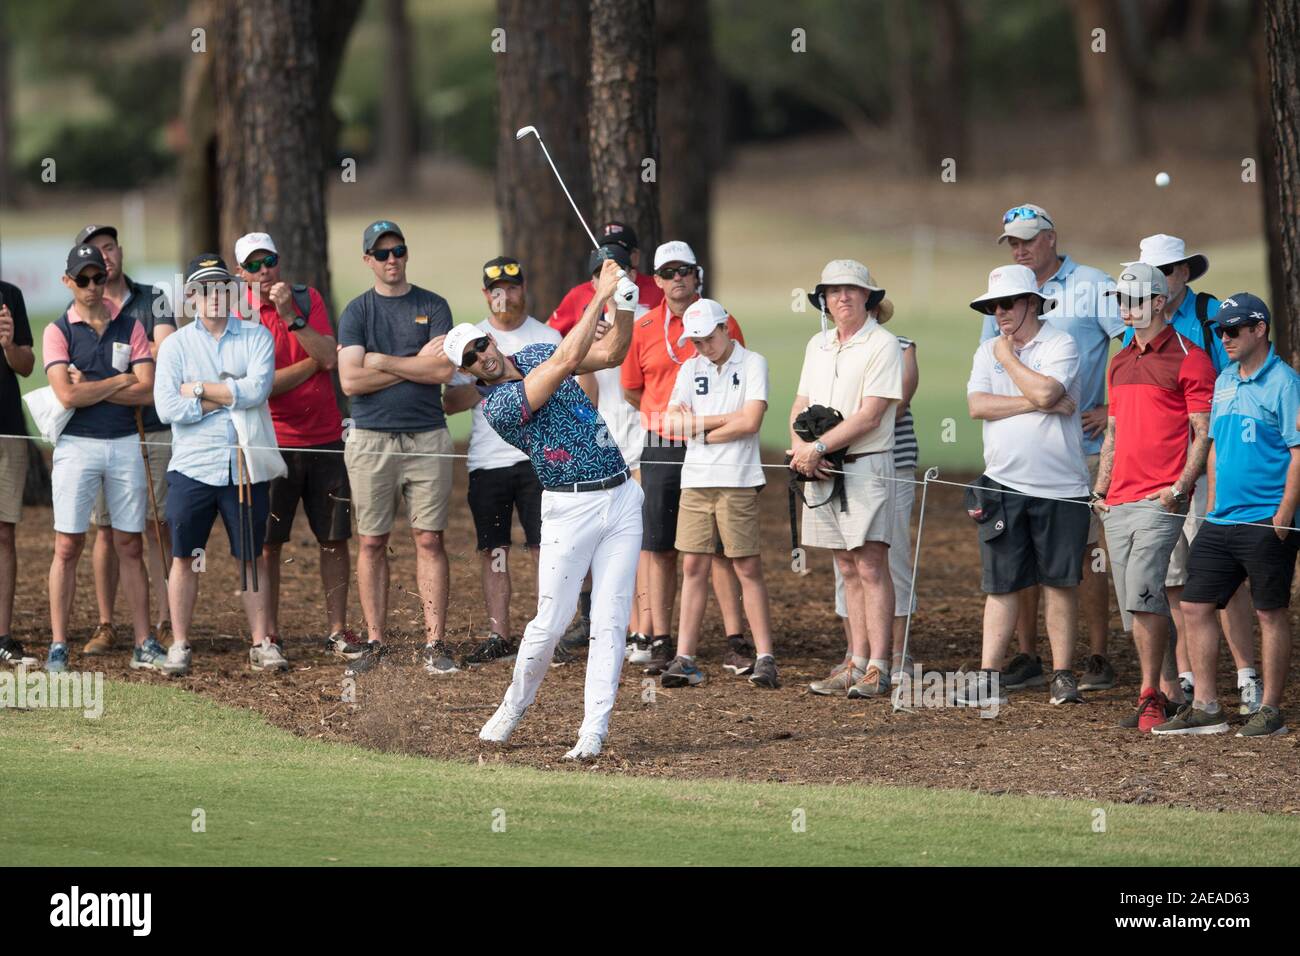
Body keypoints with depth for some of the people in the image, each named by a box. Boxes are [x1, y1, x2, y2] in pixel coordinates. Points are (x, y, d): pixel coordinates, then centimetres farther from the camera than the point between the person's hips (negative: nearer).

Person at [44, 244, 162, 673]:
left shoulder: (129, 328, 8)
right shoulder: (58, 331, 1)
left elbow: (146, 391, -3)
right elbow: (67, 395, -13)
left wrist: (90, 388, -8)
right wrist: (119, 381, -6)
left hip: (125, 444, 2)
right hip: (77, 445, -2)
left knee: (131, 546, 5)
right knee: (68, 546, -3)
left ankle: (144, 644, 6)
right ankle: (58, 646, 0)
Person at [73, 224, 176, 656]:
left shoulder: (153, 299, 7)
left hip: (154, 427, -1)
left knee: (157, 527, -1)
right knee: (106, 529, 1)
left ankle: (166, 624, 1)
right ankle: (105, 627, 6)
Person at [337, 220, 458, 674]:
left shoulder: (433, 307, 7)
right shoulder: (356, 312, 6)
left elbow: (444, 370, -7)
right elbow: (351, 380, -6)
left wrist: (382, 361, -6)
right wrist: (414, 365, -6)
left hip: (427, 437, 0)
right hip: (371, 439, 0)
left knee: (429, 540, -2)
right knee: (372, 543, 2)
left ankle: (434, 644, -2)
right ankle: (374, 643, 7)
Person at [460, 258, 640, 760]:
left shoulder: (535, 354, 10)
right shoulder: (495, 407, -14)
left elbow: (611, 353, 10)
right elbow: (565, 361, -22)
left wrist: (624, 304, -8)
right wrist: (601, 296, -21)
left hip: (621, 497, 5)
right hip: (570, 507, -5)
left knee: (610, 620, -2)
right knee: (551, 622, -5)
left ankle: (594, 730, -1)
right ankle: (515, 704, 21)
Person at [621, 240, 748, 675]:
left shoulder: (721, 323, 1)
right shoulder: (642, 329, 3)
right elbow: (631, 390, 14)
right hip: (661, 450, 1)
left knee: (720, 548, -1)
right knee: (661, 548, 3)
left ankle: (735, 642, 1)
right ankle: (661, 643, 9)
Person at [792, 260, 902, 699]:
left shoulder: (882, 345, -7)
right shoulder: (817, 345, 15)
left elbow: (869, 416, -14)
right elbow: (800, 406, 16)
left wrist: (818, 447, -15)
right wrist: (800, 448, -4)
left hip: (866, 466, -7)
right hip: (822, 470, 7)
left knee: (870, 567, -9)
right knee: (848, 570, 8)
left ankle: (877, 668, -11)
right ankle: (856, 661, 10)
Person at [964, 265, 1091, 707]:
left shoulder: (1060, 344, -3)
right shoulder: (988, 351, 11)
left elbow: (1045, 391, -21)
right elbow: (978, 405, -4)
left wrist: (1009, 357, -5)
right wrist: (1039, 404, -11)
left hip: (1059, 487, -4)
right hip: (1004, 484, 4)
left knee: (1060, 581, 2)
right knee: (1001, 584, 3)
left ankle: (1063, 675, 8)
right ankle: (989, 675, 3)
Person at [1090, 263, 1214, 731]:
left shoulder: (1188, 359, -5)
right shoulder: (1120, 363, 19)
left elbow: (1204, 433, -8)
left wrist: (1180, 488, -16)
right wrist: (1100, 489, 16)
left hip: (1160, 499, -8)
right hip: (1119, 502, 8)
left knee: (1142, 591, -18)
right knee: (1135, 603, 7)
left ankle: (1151, 696, -13)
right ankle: (1170, 692, 14)